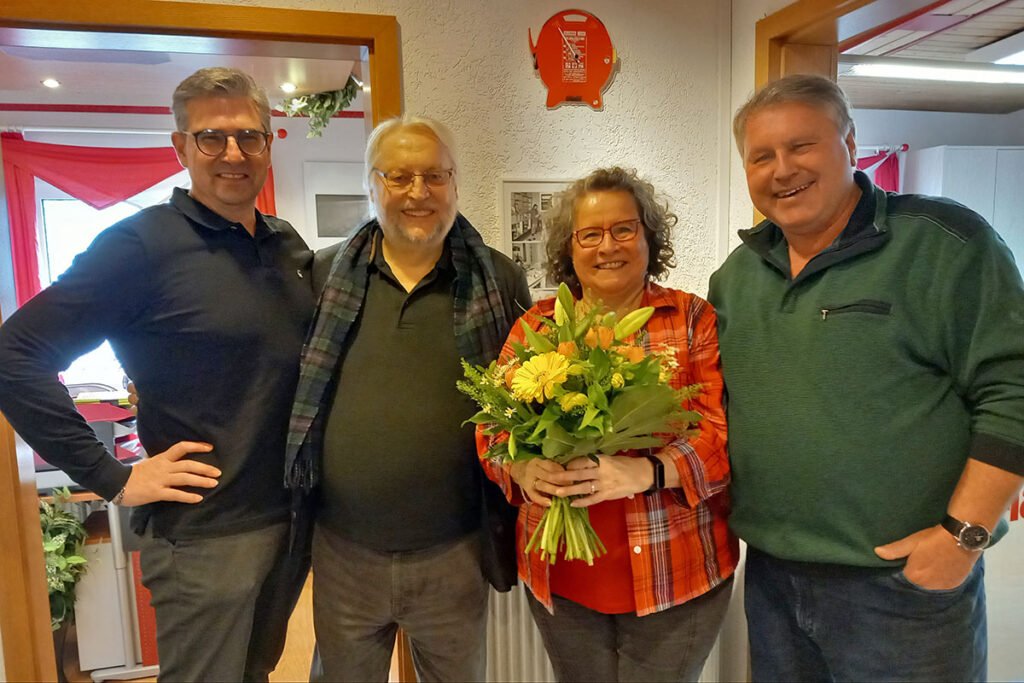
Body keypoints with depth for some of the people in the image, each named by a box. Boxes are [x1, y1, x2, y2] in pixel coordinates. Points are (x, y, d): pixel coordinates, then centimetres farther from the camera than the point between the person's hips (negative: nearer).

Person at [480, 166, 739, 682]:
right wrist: (524, 470, -18)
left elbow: (723, 432, -10)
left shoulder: (693, 320, -3)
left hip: (672, 576, -2)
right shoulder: (535, 325, 4)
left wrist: (645, 471, -27)